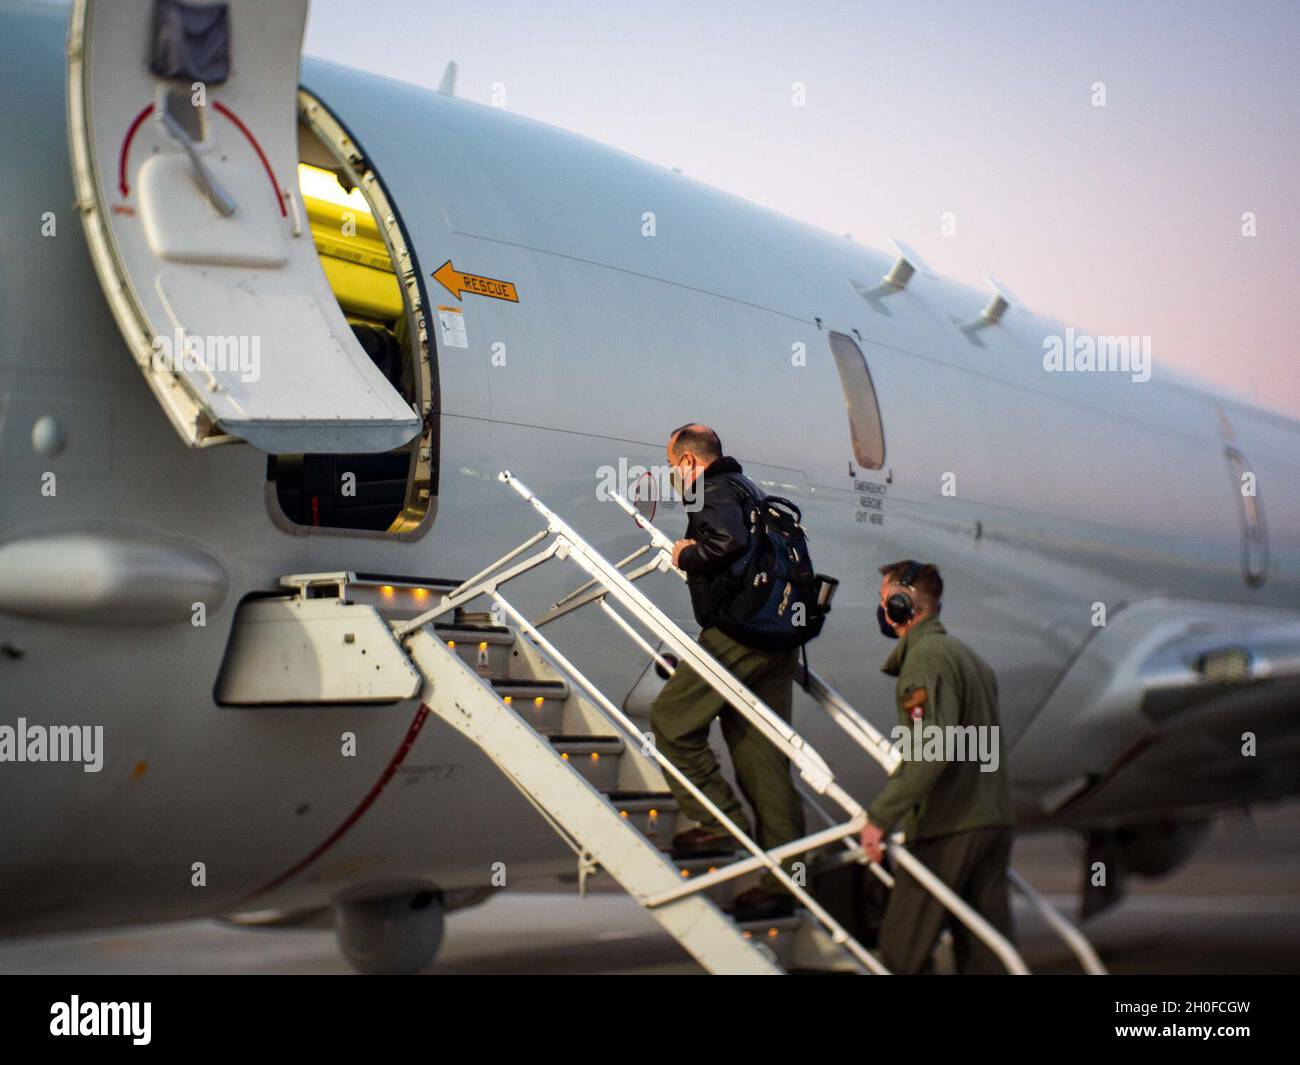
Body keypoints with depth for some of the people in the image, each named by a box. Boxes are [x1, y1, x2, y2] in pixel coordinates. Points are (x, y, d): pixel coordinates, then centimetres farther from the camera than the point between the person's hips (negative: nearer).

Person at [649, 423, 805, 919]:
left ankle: (719, 822, -2)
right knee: (761, 753, 8)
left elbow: (729, 542, -26)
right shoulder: (748, 489, 23)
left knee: (672, 720, 2)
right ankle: (783, 880, 8)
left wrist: (688, 555, -9)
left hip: (735, 635, -9)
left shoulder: (713, 492, -6)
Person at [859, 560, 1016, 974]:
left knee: (902, 952, -4)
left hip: (946, 830, -9)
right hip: (994, 822, 9)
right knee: (984, 954, 10)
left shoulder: (925, 656, -11)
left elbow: (932, 749, -24)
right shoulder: (967, 655, 19)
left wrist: (880, 815, -25)